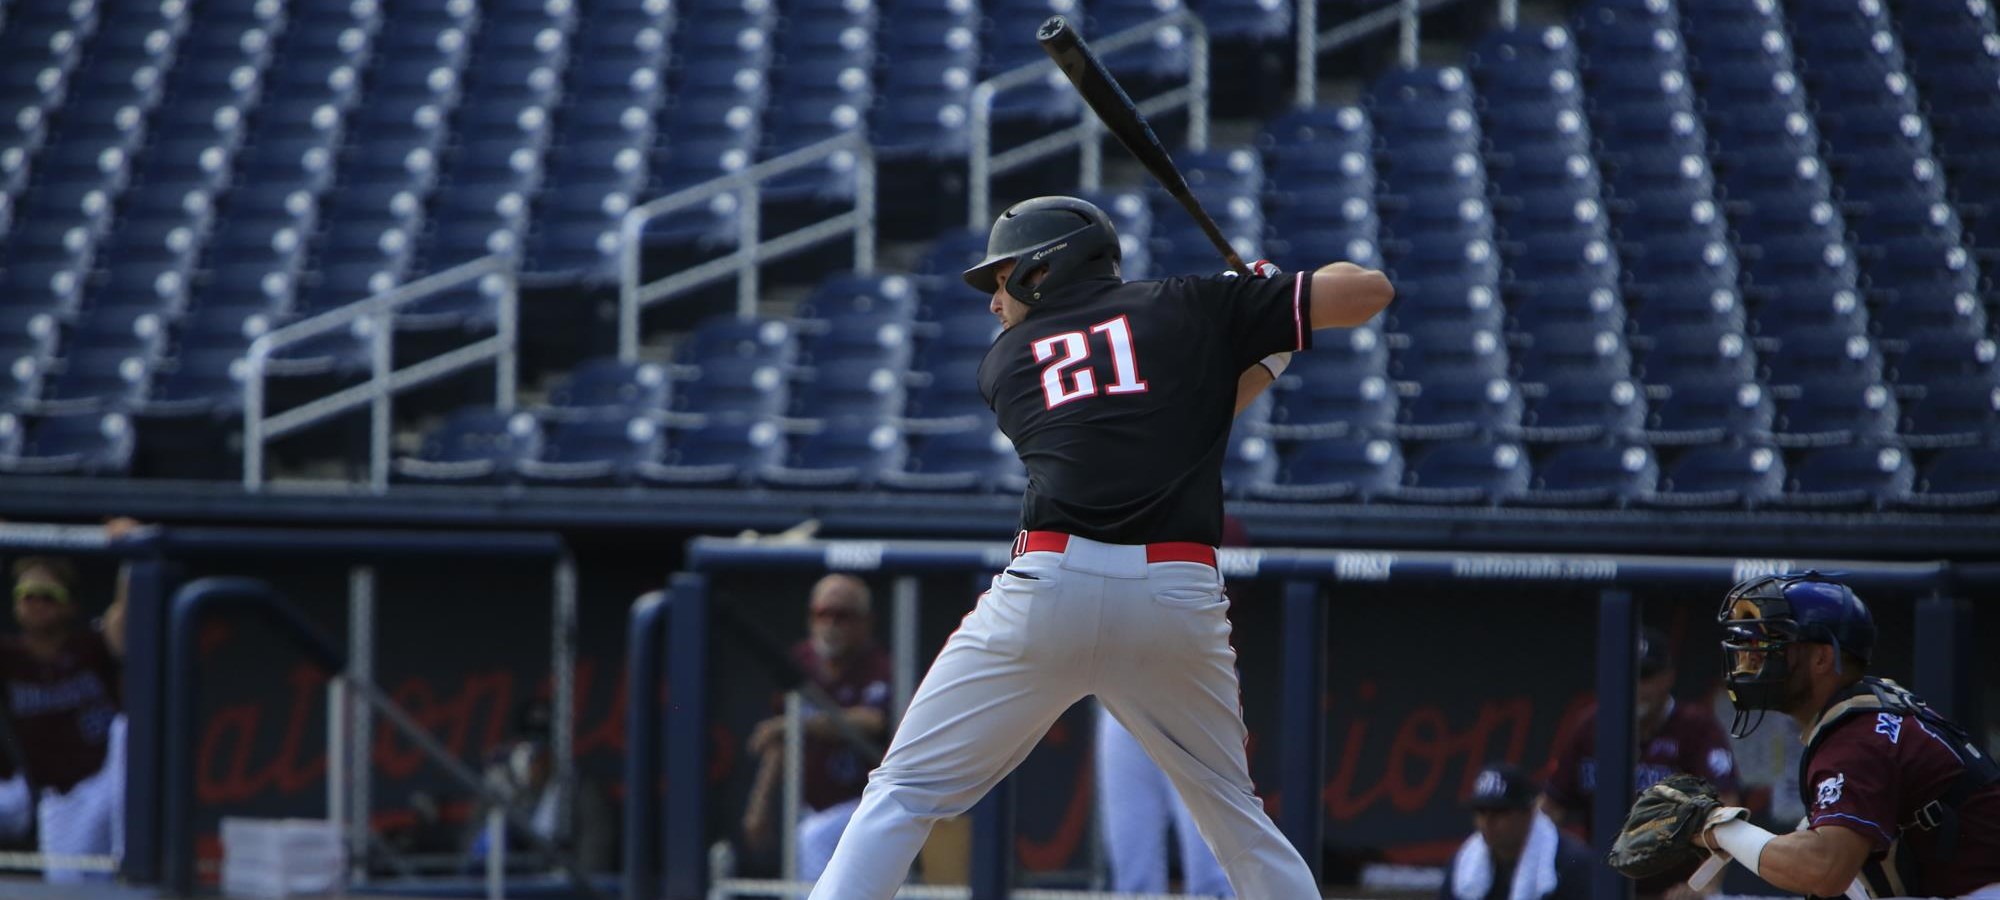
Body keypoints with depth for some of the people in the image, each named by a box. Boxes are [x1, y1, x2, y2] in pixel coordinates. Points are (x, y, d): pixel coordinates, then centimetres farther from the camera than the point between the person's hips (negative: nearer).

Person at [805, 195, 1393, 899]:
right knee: (1235, 815, 18)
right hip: (1180, 600, 1)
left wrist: (1260, 364, 36)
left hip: (1049, 586, -1)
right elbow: (1368, 291, 14)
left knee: (904, 794, 6)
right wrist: (1273, 296, 34)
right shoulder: (1189, 308, 16)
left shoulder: (1004, 360, 20)